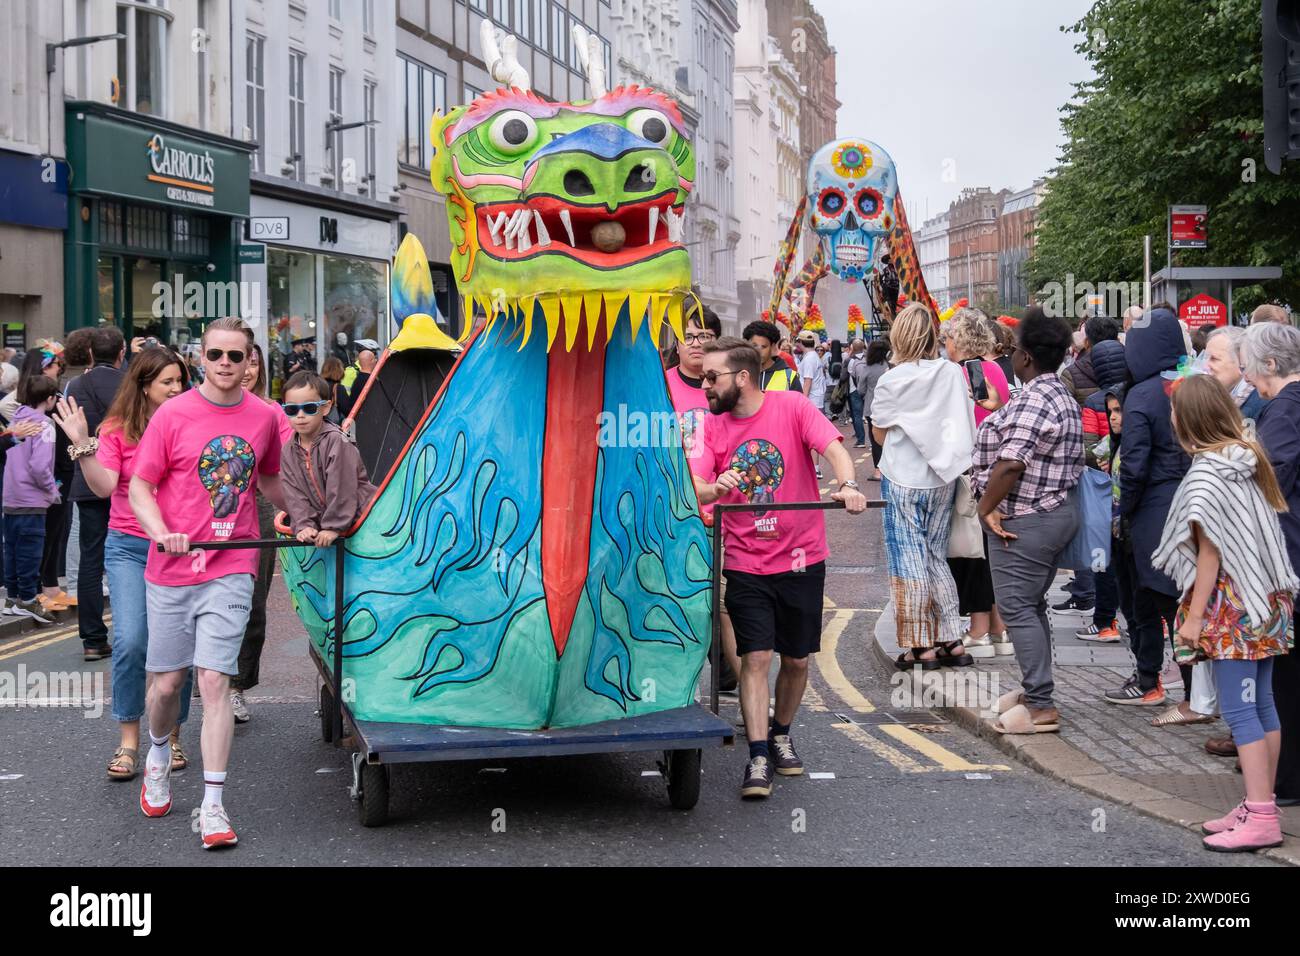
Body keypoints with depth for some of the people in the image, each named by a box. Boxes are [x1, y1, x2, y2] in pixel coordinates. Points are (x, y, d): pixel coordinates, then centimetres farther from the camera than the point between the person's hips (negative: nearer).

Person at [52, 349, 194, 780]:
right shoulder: (117, 429, 1)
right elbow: (103, 487, -10)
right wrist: (82, 444, -22)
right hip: (129, 547, -1)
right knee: (130, 642, -12)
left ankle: (171, 736, 19)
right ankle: (128, 740, 3)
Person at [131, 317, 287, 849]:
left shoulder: (264, 417, 4)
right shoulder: (172, 415, -4)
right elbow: (140, 485, -1)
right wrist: (161, 531, -17)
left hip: (231, 571, 0)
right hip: (171, 570, 0)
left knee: (214, 682, -7)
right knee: (167, 682, 11)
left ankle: (213, 807, -2)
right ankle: (158, 756, 42)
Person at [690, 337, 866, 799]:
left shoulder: (792, 407, -7)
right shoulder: (712, 425, 0)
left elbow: (832, 447, -19)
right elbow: (694, 487, -9)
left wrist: (847, 485, -39)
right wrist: (715, 489, -31)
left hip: (802, 557, -1)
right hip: (745, 564, 1)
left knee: (796, 659, 11)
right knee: (756, 657, -7)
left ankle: (781, 737, 33)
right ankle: (758, 758, -2)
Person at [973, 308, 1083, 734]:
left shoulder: (1033, 400, -20)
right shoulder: (1063, 396, 14)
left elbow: (1010, 463, -28)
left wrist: (986, 507, -15)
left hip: (1024, 520, -11)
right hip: (1058, 511, 11)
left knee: (1017, 607, -6)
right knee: (1031, 604, 19)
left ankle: (1041, 707, -5)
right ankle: (1035, 690, 28)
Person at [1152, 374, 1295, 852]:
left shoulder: (1204, 475, -14)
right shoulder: (1250, 461, 9)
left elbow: (1210, 553, -16)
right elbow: (1263, 532, 11)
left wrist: (1195, 616, -12)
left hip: (1233, 605, -8)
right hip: (1267, 600, 9)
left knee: (1239, 710, -6)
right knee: (1261, 705, 11)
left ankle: (1260, 817, -5)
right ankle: (1260, 808, 17)